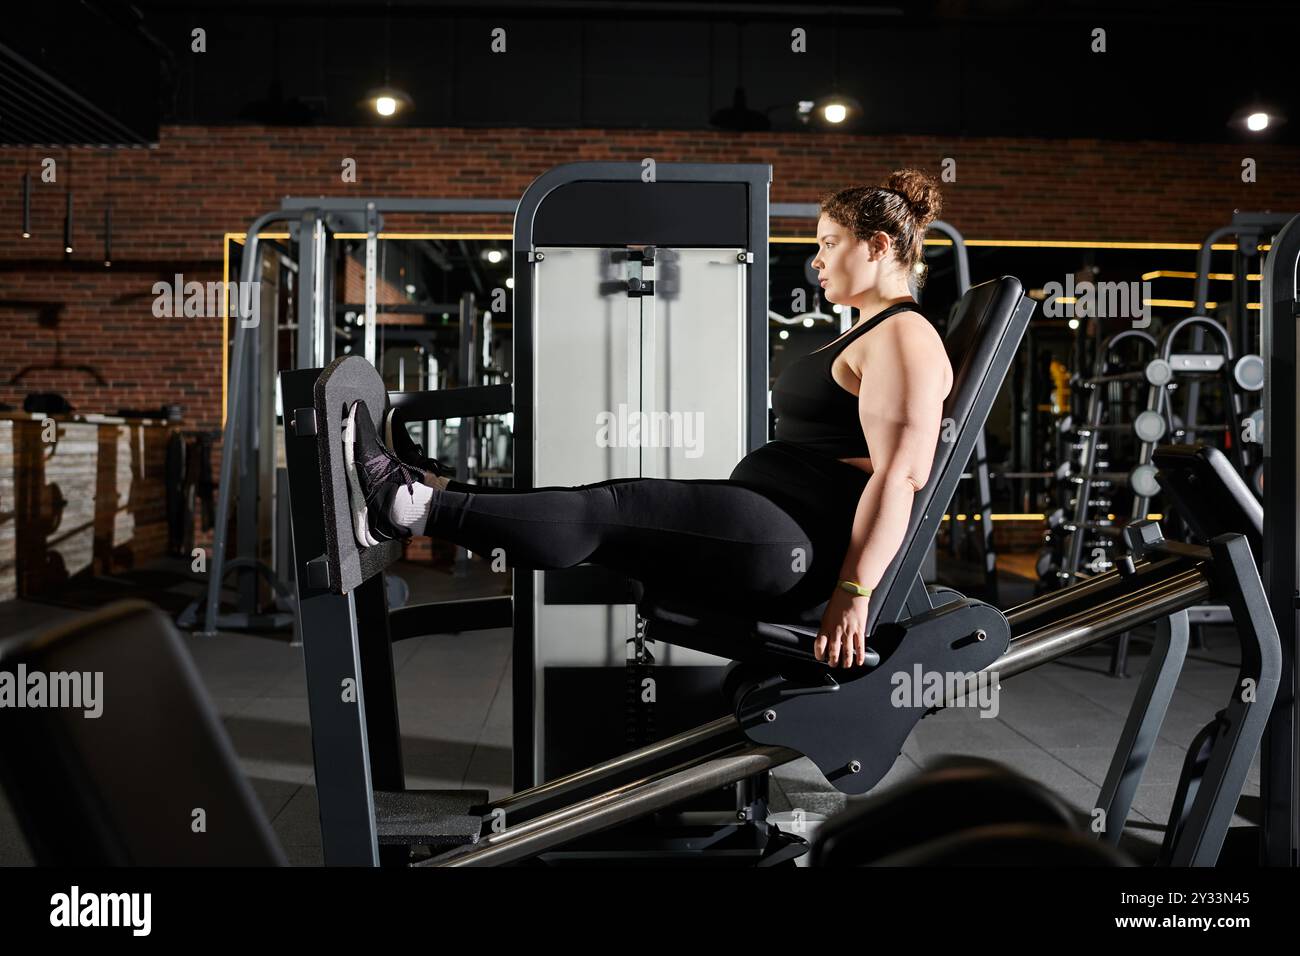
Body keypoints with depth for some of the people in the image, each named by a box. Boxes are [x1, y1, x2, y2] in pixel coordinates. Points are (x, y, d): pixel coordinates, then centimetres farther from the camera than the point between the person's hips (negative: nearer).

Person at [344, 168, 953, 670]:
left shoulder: (903, 336, -9)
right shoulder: (866, 335, 24)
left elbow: (900, 475, -20)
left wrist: (854, 592, -25)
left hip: (808, 551, -9)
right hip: (773, 530, 9)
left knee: (612, 510, -17)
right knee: (609, 513, 1)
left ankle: (411, 506, -18)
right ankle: (435, 492, 3)